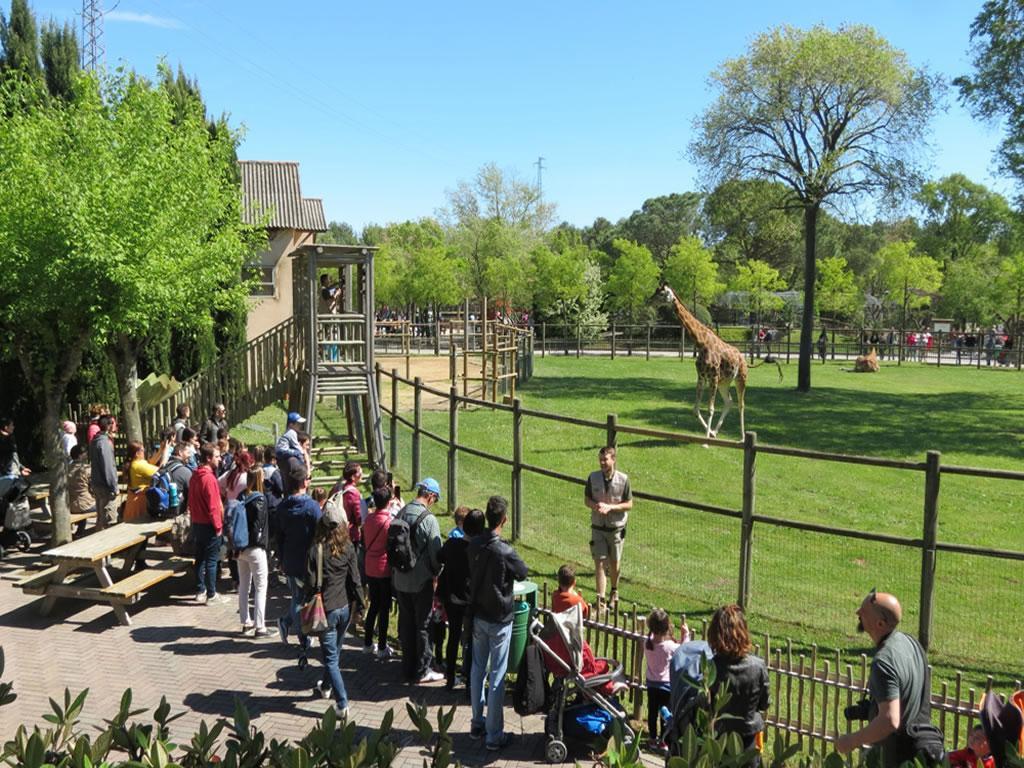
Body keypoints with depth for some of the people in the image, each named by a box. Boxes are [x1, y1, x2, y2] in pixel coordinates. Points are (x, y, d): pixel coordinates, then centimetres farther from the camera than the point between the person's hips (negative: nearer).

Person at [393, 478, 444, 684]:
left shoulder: (400, 514, 1)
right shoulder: (428, 519, -19)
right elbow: (436, 553, -14)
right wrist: (436, 573, 3)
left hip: (400, 580, 6)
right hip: (421, 582, -6)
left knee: (406, 624, 16)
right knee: (423, 626, 6)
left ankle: (408, 668, 26)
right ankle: (422, 671, 14)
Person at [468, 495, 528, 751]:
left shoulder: (474, 545, -6)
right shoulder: (505, 552, -25)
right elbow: (522, 574, -7)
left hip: (478, 616, 6)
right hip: (499, 620, -6)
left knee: (477, 669, 18)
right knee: (497, 676, 3)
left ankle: (477, 724, 30)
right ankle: (494, 735, 11)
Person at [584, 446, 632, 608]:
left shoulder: (623, 479, -10)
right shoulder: (593, 477, -5)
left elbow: (629, 504, -5)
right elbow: (587, 499, 4)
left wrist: (610, 507, -19)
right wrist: (595, 506, -18)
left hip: (616, 527, 0)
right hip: (598, 527, 0)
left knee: (615, 563, 13)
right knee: (599, 562, -6)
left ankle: (614, 592, 37)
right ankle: (600, 598, -3)